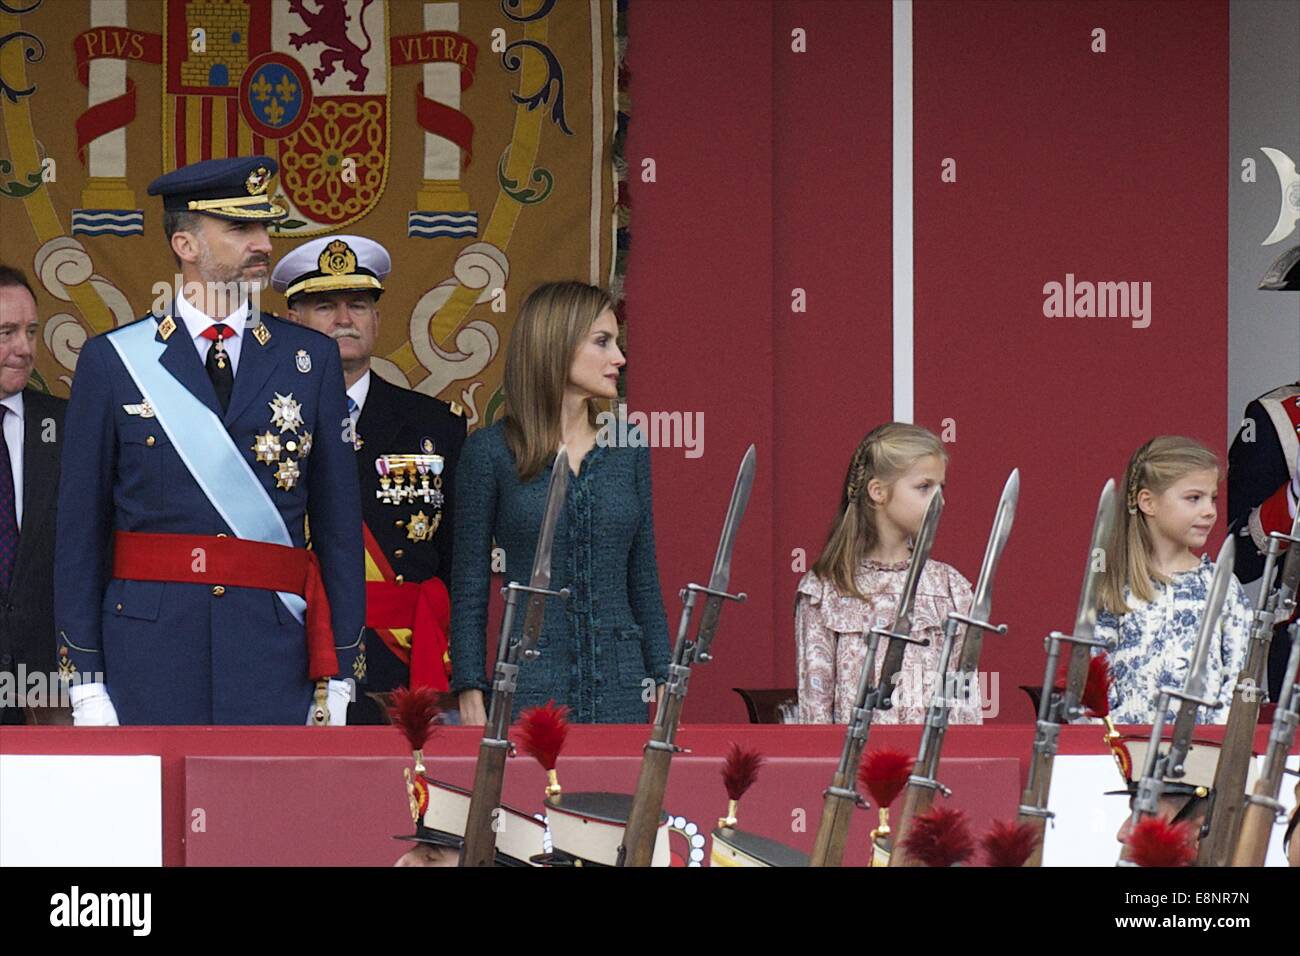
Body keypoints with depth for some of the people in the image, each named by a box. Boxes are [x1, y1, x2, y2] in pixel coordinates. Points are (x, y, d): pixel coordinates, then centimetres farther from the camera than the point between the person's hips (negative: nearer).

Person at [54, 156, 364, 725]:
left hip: (275, 661, 1)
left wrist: (339, 679, 4)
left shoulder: (311, 359, 9)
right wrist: (86, 686, -1)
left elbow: (339, 526, 9)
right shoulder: (111, 362, 5)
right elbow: (80, 530, 5)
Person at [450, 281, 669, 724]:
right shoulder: (490, 451, 0)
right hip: (530, 684, -3)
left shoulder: (627, 448, 10)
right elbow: (469, 587, 1)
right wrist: (471, 699, -5)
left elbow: (644, 579, 14)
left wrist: (664, 684, 8)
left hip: (620, 687, 3)